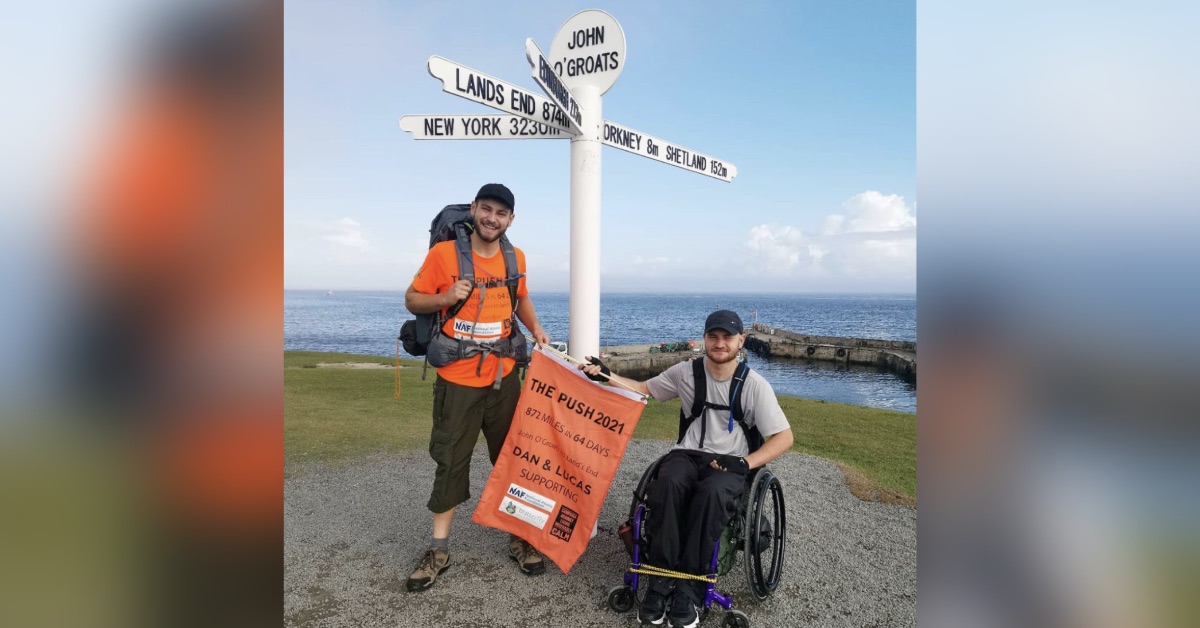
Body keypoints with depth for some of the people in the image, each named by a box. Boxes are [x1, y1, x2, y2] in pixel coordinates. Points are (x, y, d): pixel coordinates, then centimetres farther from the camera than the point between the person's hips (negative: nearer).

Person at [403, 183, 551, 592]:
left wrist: (535, 328, 3)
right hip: (458, 379, -3)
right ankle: (439, 550, 21)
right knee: (450, 462, 6)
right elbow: (412, 300, -2)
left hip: (503, 376, 3)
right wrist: (446, 297, -21)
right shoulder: (444, 252, -9)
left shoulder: (515, 258, 4)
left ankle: (519, 539, 27)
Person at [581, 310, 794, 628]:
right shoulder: (686, 372, 3)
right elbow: (644, 388, 13)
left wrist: (745, 463, -18)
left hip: (730, 463, -2)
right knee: (669, 483, -34)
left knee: (711, 492, -38)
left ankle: (689, 586, -27)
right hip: (687, 454, 2)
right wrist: (607, 375, -2)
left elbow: (783, 437, -4)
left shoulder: (754, 385, -4)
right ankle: (661, 579, -26)